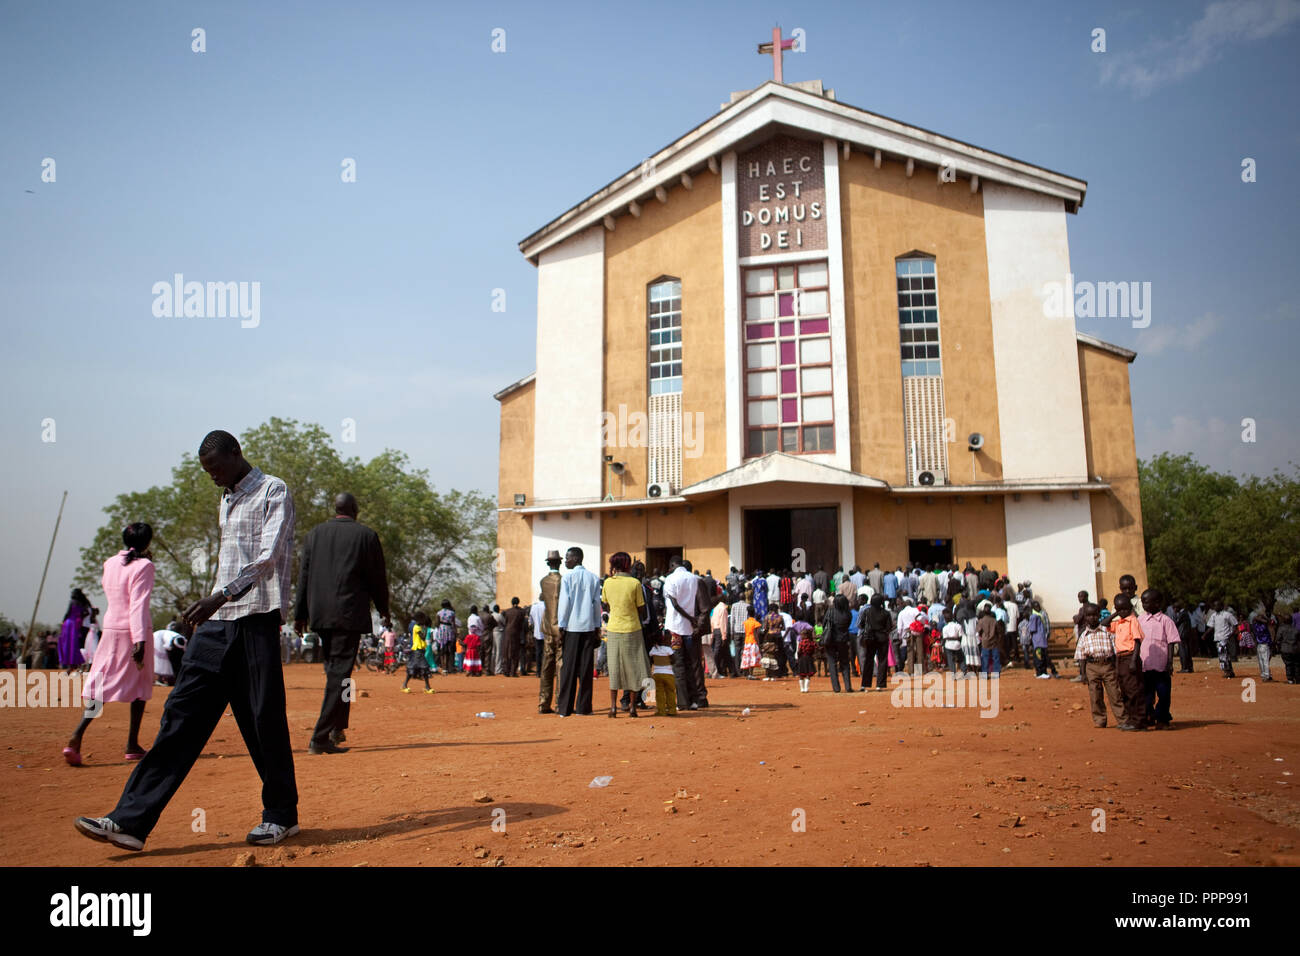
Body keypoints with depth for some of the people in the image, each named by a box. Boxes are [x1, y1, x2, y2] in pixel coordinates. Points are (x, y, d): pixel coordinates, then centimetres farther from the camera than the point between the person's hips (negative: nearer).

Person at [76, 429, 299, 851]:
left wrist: (222, 595, -28)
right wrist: (214, 604, 19)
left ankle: (282, 815, 12)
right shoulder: (227, 500, 21)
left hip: (257, 617, -7)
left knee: (265, 719, -2)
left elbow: (268, 557, -17)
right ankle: (131, 820, 1)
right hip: (217, 620, 7)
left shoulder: (273, 492, -5)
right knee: (183, 712, 2)